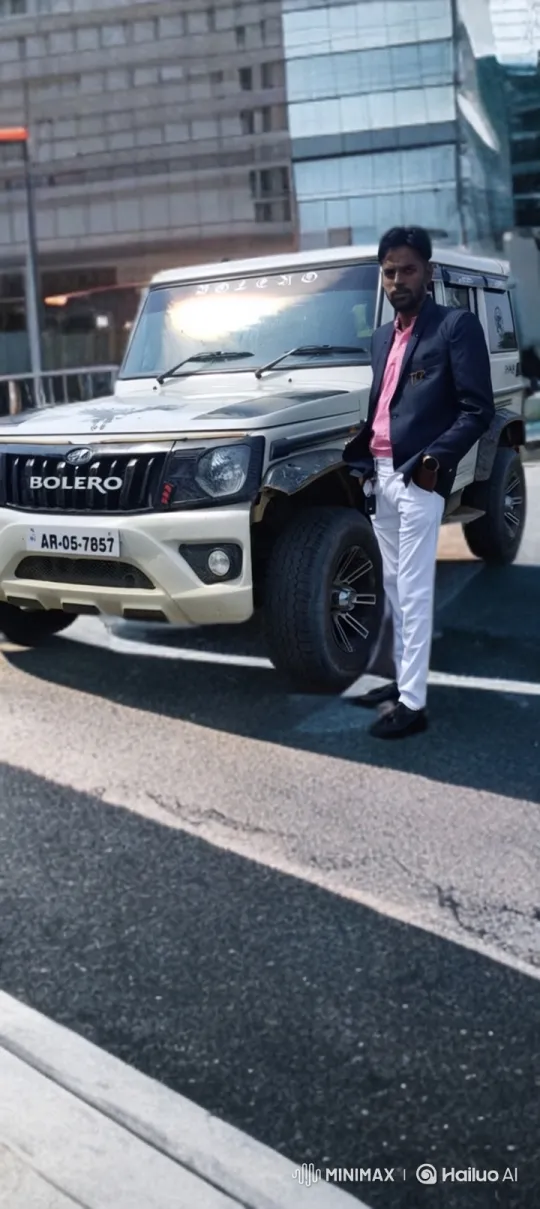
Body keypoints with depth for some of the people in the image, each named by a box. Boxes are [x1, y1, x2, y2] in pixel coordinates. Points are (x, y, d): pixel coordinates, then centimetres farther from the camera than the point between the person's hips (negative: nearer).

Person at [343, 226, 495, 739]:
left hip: (417, 480, -8)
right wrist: (359, 457, 7)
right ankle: (402, 681, 25)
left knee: (414, 592, -6)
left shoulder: (457, 326, -5)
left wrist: (435, 458, -19)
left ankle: (412, 703, -1)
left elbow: (478, 409, -10)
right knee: (394, 589, 14)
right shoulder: (382, 337, 18)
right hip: (380, 476, 8)